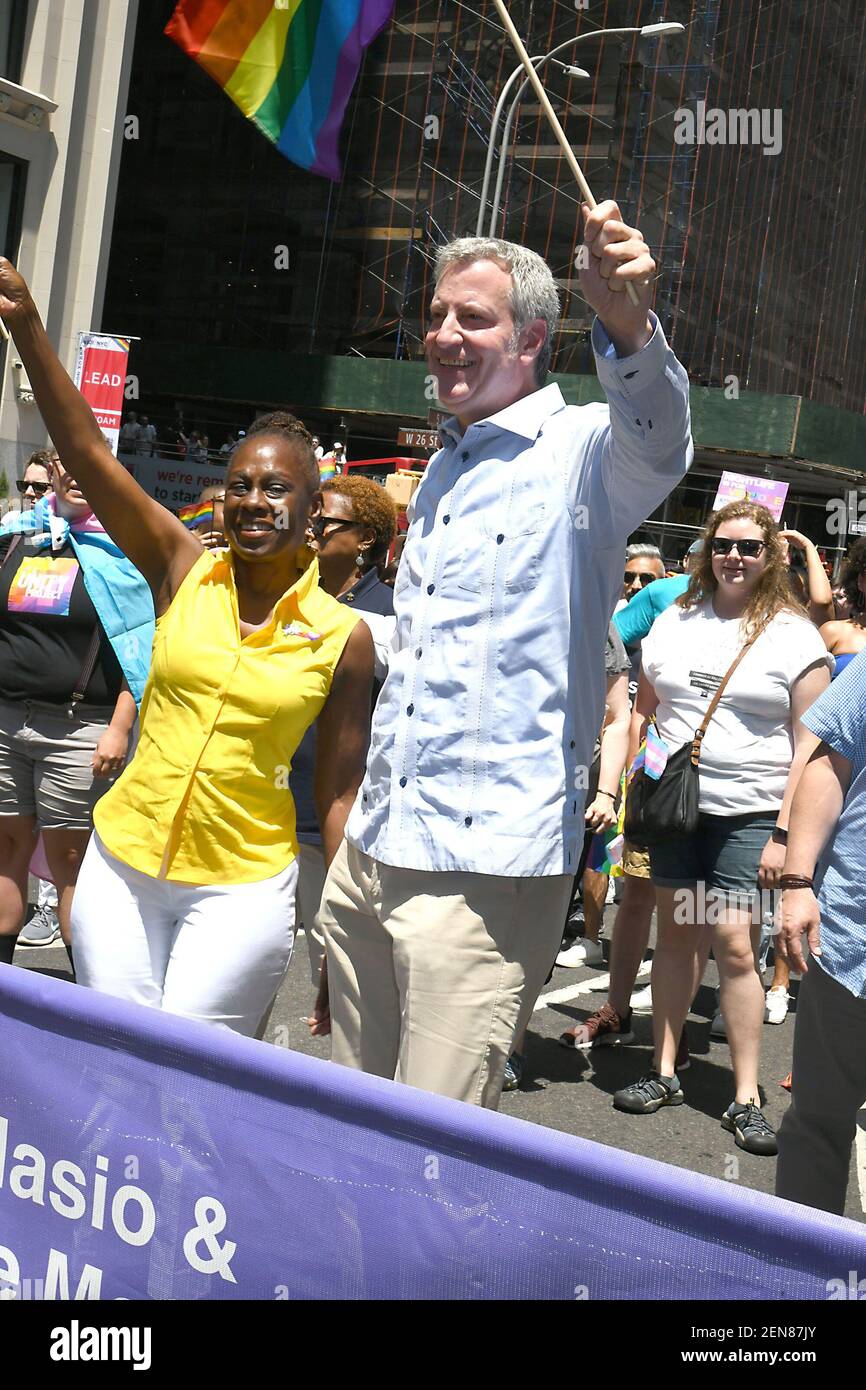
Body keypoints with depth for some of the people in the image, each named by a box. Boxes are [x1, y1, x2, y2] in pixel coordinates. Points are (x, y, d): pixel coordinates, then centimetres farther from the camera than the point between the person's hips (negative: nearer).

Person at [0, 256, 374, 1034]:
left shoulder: (343, 636, -5)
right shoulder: (181, 571, 0)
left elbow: (339, 795, -1)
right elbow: (87, 452, -9)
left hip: (242, 888, -2)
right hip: (122, 863, 3)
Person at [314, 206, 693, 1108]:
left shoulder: (579, 451, -7)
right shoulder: (445, 469, 18)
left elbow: (655, 448, -33)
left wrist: (626, 322, -53)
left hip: (487, 864, -8)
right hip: (373, 848, 8)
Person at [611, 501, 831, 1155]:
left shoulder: (793, 634, -2)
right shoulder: (675, 621, 8)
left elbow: (809, 741, -3)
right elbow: (644, 709, 16)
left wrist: (785, 832, -8)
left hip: (749, 812, -3)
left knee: (732, 943, -8)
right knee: (677, 931, 9)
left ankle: (747, 1097, 2)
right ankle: (665, 1072, 20)